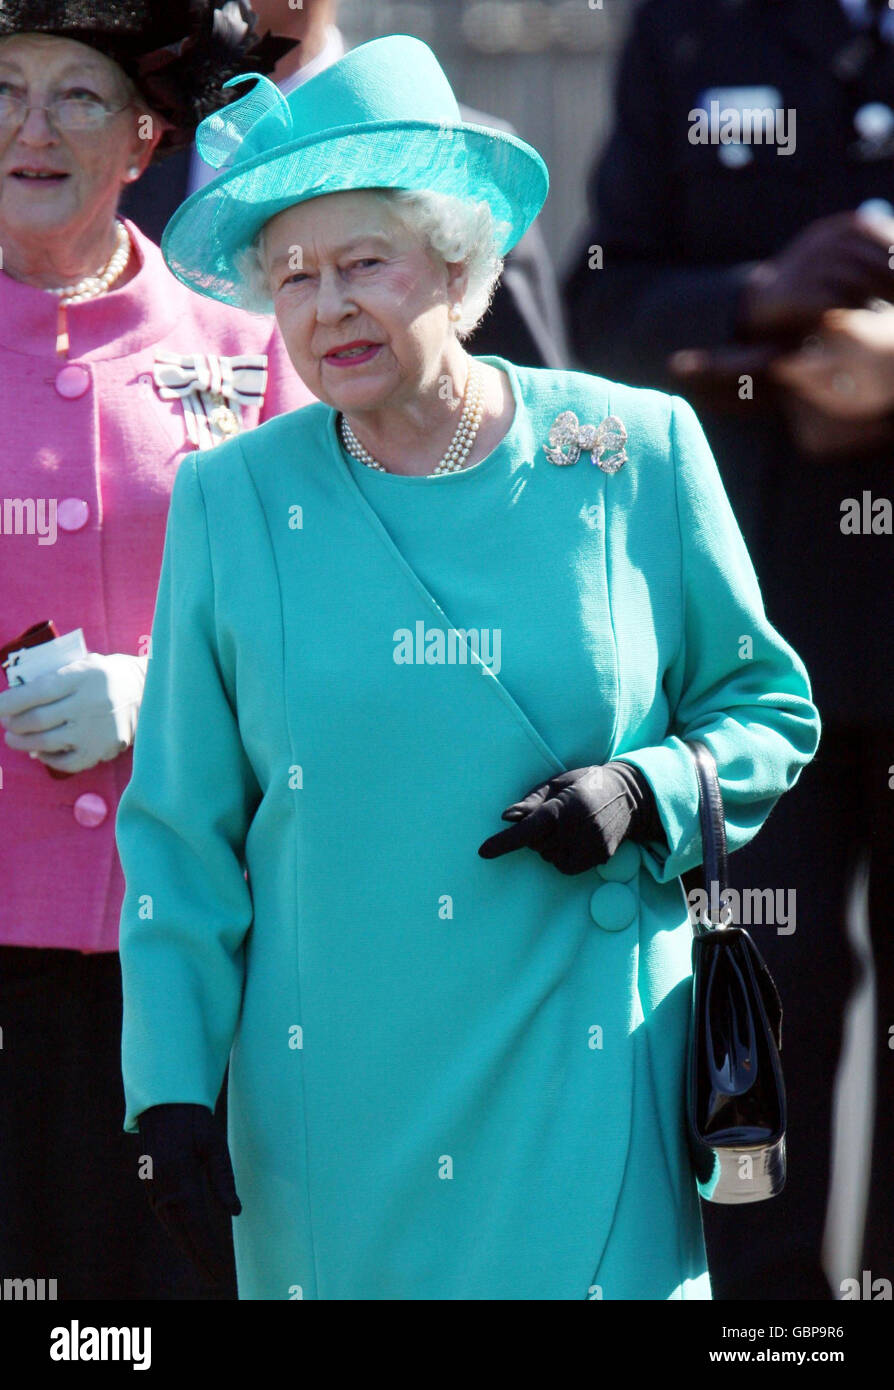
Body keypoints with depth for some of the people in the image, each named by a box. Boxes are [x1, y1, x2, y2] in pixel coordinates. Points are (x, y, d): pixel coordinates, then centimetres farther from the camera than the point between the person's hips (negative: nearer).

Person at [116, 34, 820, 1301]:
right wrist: (170, 1088, 1)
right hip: (328, 1112, 1)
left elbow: (767, 712, 11)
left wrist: (650, 794, -10)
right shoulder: (232, 501, 2)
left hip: (585, 1093, -1)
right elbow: (180, 829, 6)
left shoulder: (638, 456, 0)